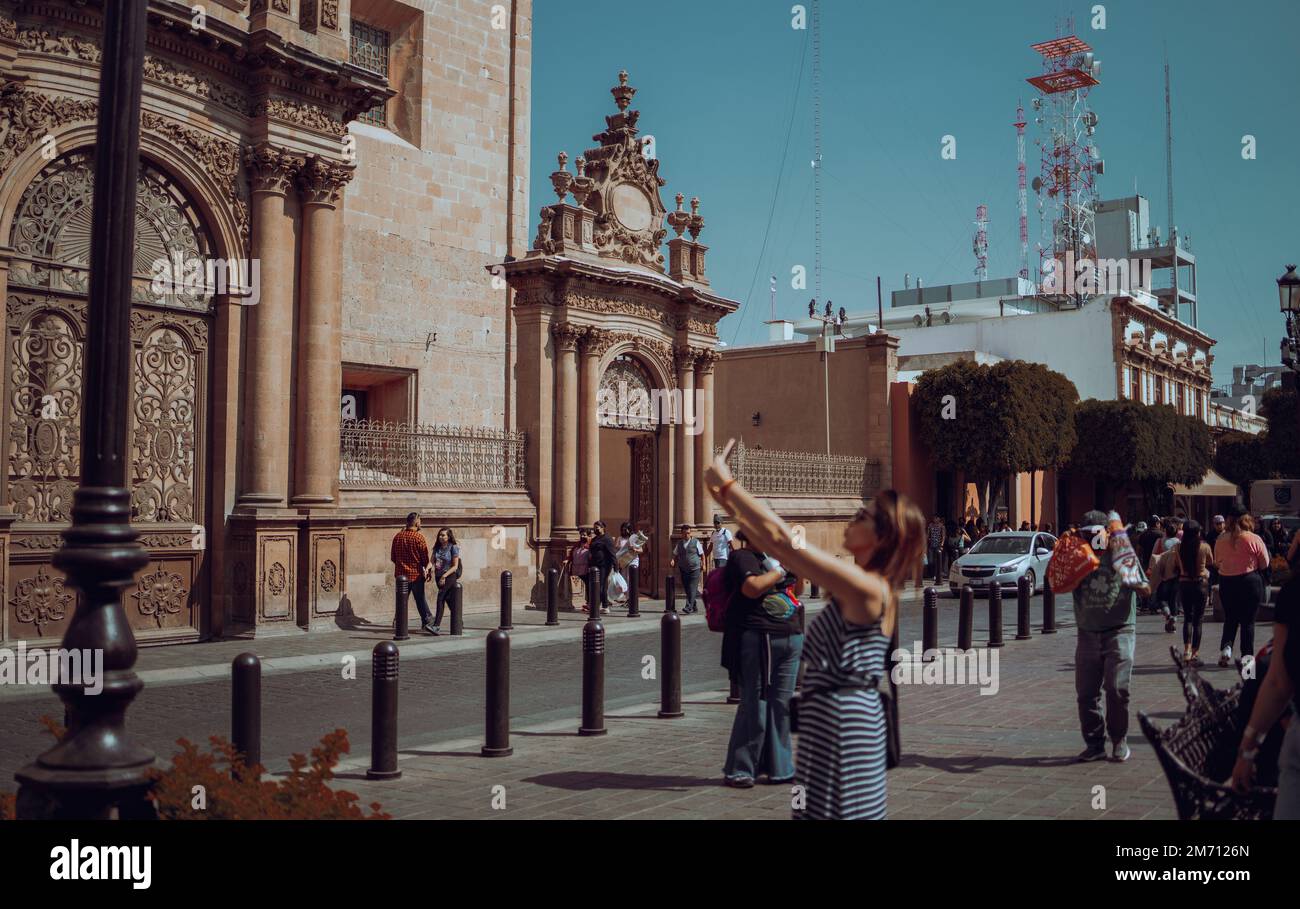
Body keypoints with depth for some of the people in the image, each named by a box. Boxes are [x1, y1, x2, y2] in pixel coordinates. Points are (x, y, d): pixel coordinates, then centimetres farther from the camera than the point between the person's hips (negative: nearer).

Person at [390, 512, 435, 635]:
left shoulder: (398, 536, 0)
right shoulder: (419, 537, -14)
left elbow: (392, 556, 7)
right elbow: (425, 558, -10)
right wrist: (425, 568, 8)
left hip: (401, 573, 4)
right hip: (416, 574, -4)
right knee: (420, 599, 5)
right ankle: (427, 621, -3)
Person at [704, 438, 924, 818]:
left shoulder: (867, 588, -18)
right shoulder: (857, 587, 10)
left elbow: (783, 539, -20)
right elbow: (781, 547, 13)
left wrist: (726, 483, -13)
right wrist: (728, 502, 9)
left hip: (843, 725, -10)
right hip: (831, 722, 10)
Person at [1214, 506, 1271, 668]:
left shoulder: (1221, 540, -4)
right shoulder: (1254, 539, -12)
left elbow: (1217, 561, 8)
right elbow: (1265, 564, -3)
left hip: (1226, 583, 2)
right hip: (1250, 582, -2)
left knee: (1230, 619, 16)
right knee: (1248, 621, 8)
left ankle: (1225, 647, -4)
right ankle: (1247, 656, 12)